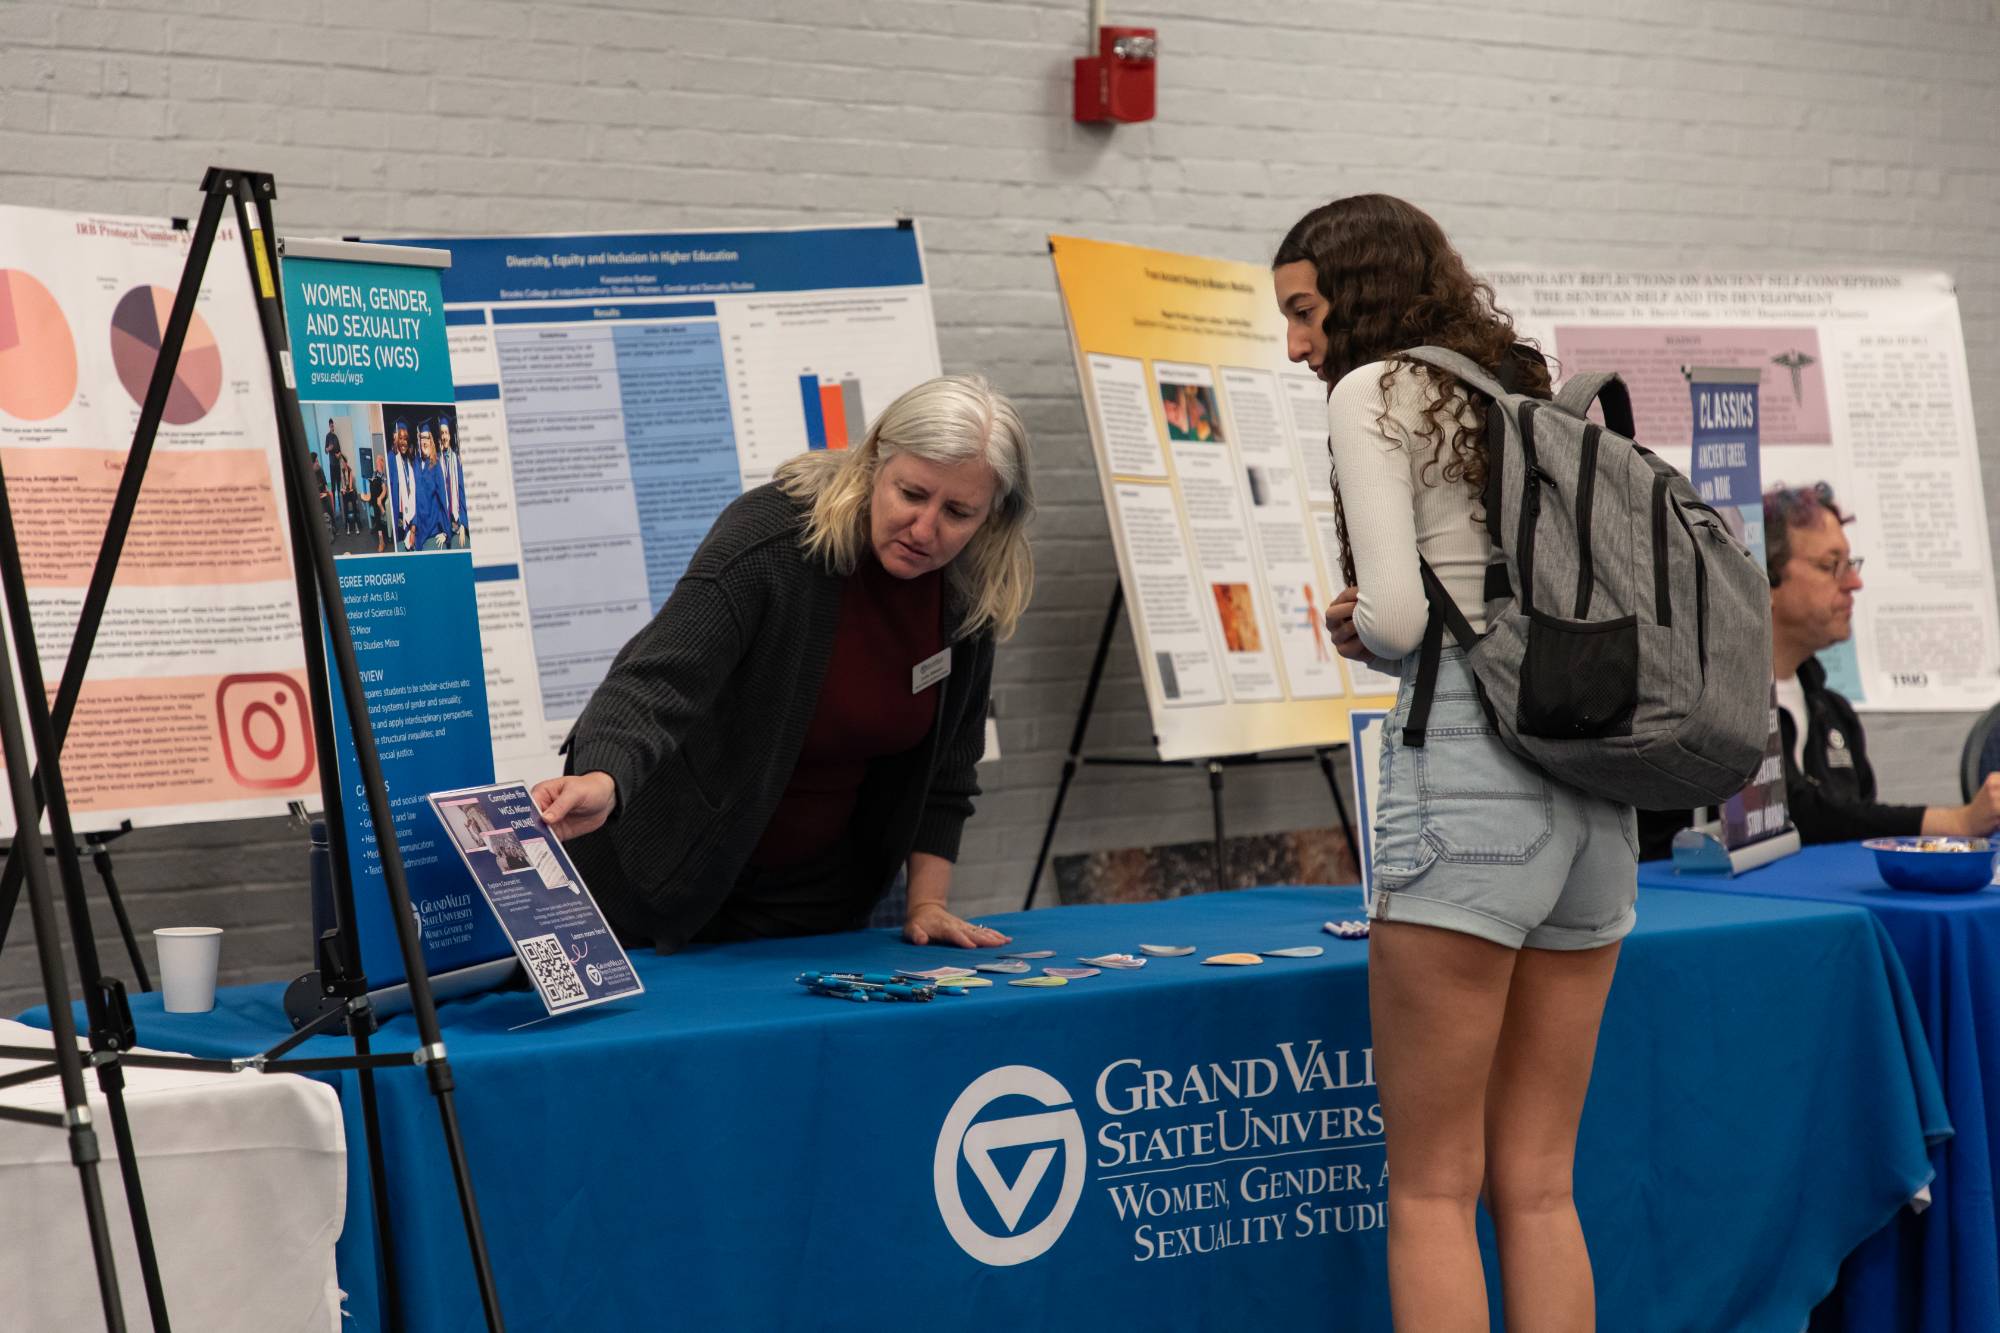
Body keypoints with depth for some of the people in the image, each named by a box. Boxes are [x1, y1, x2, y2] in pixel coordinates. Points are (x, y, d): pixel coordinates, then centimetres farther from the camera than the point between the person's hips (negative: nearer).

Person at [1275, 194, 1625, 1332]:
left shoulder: (1375, 393, -1)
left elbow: (1395, 613, -12)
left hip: (1471, 768, -7)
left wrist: (1351, 623, 10)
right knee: (1538, 1181, 11)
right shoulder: (1528, 396, 20)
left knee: (1434, 1182, -1)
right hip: (1597, 780, 7)